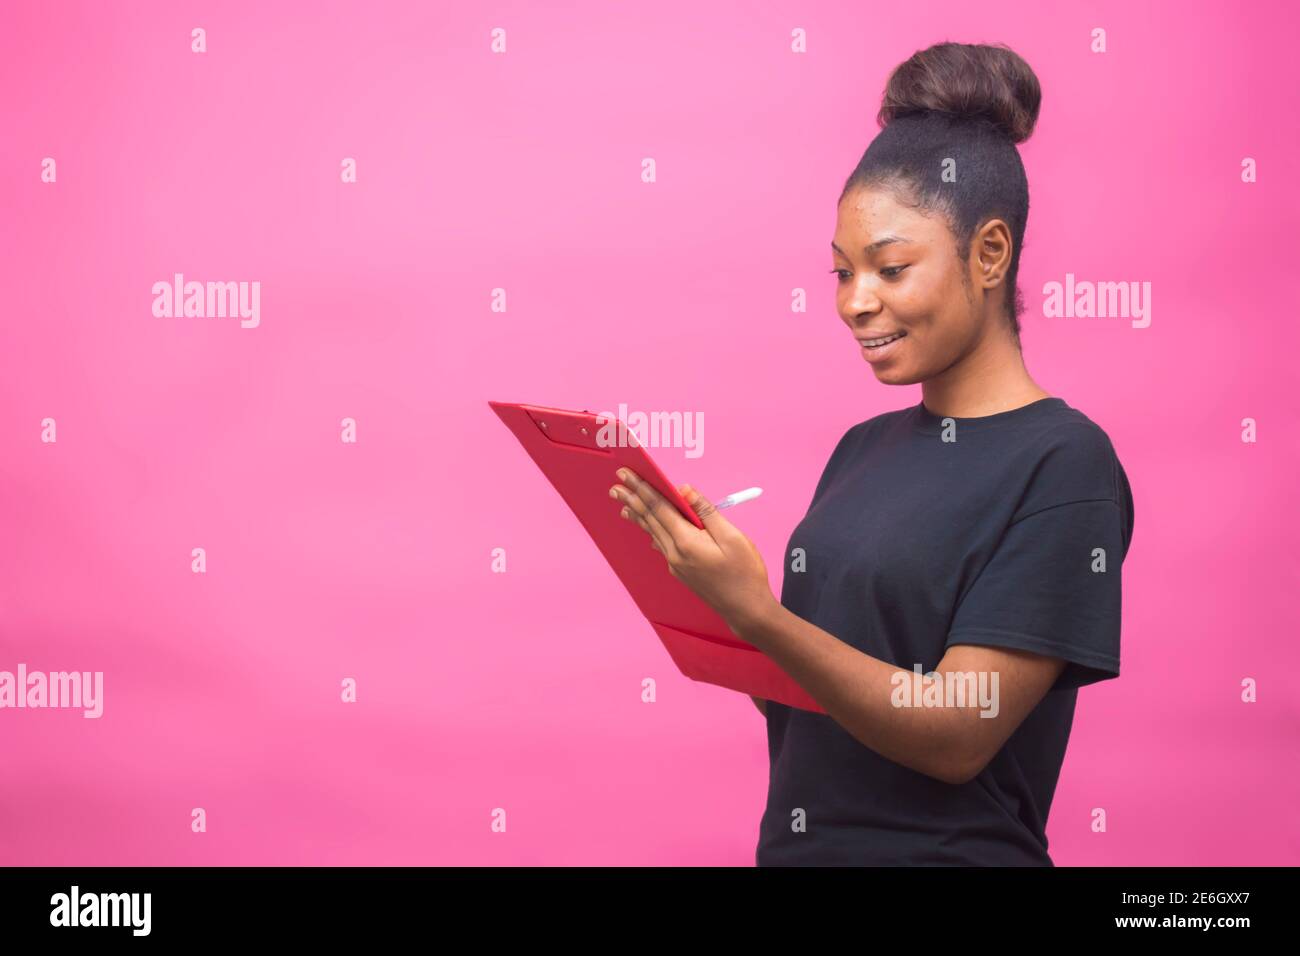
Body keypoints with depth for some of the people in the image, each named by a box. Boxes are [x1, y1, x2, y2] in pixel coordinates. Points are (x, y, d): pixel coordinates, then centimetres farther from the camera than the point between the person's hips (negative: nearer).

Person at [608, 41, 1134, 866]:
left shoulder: (1062, 464, -13)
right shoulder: (863, 448, 7)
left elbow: (956, 736, -19)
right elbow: (800, 693, 7)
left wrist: (754, 613, -27)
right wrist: (697, 562, -8)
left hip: (947, 846, -7)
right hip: (797, 839, 7)